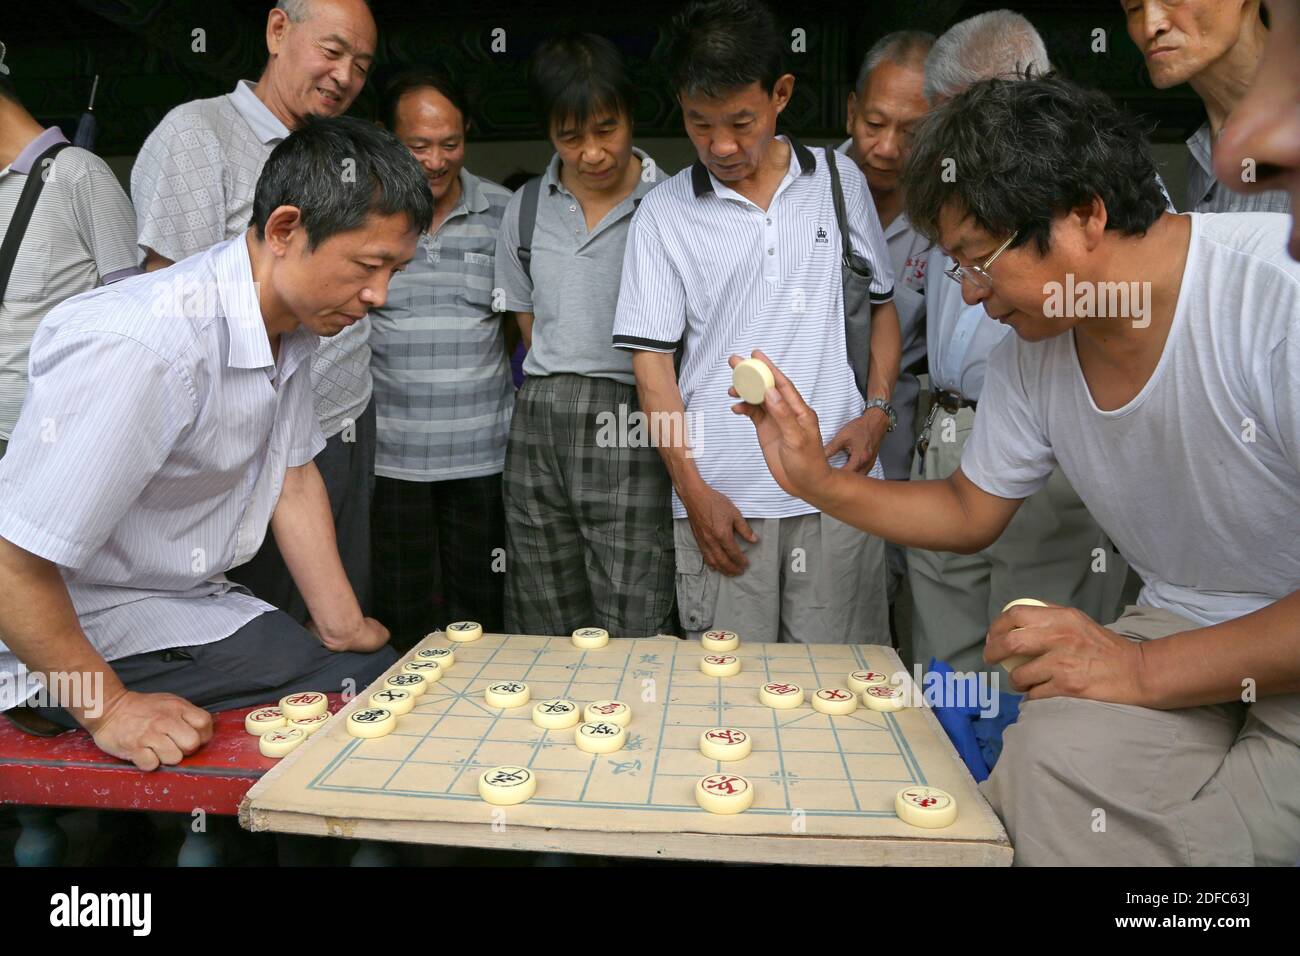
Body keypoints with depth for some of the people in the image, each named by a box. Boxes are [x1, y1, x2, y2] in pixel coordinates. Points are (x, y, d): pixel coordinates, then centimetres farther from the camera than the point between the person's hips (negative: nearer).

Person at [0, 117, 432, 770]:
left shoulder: (292, 324, -2)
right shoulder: (145, 346, -31)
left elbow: (293, 476, 7)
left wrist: (343, 628, 5)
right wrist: (108, 709, -19)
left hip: (199, 604, 8)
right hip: (84, 636, -8)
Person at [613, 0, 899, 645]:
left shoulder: (840, 181, 9)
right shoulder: (663, 215, 3)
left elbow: (882, 304, 17)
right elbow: (652, 362, 1)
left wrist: (878, 408, 1)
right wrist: (693, 490, -5)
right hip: (722, 496, -1)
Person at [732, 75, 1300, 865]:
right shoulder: (1031, 353, -1)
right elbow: (969, 514, 12)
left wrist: (1146, 670, -24)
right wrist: (817, 483, -1)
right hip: (1178, 627, 5)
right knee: (1053, 759, -25)